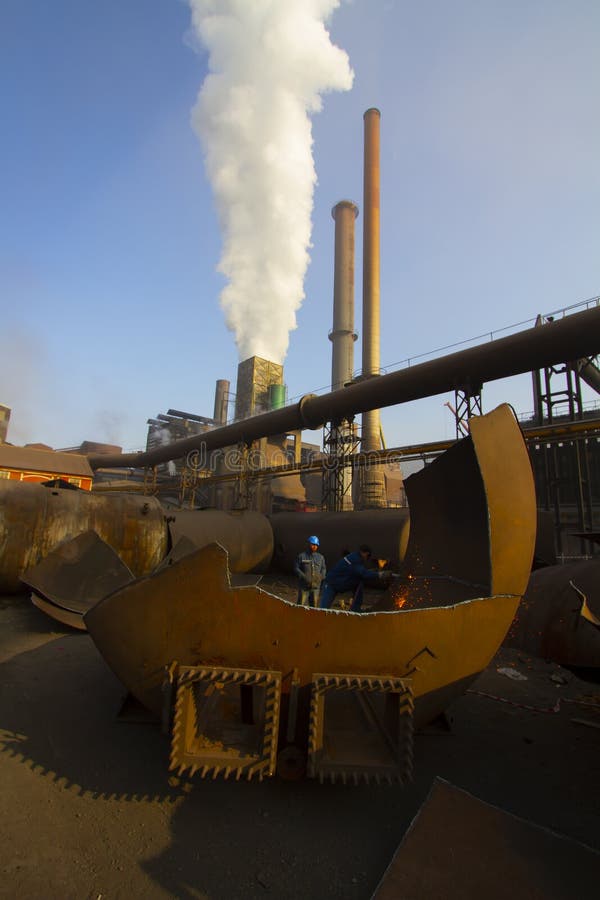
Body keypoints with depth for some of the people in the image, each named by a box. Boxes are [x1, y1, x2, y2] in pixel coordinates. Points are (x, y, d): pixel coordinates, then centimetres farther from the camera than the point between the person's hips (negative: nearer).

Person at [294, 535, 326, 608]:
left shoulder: (321, 557, 9)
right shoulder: (301, 556, -1)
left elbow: (323, 569, 13)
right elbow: (296, 568, -3)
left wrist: (321, 576, -8)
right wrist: (304, 577, -16)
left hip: (316, 586, 3)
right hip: (304, 586, -3)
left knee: (314, 605, 8)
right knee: (301, 605, -5)